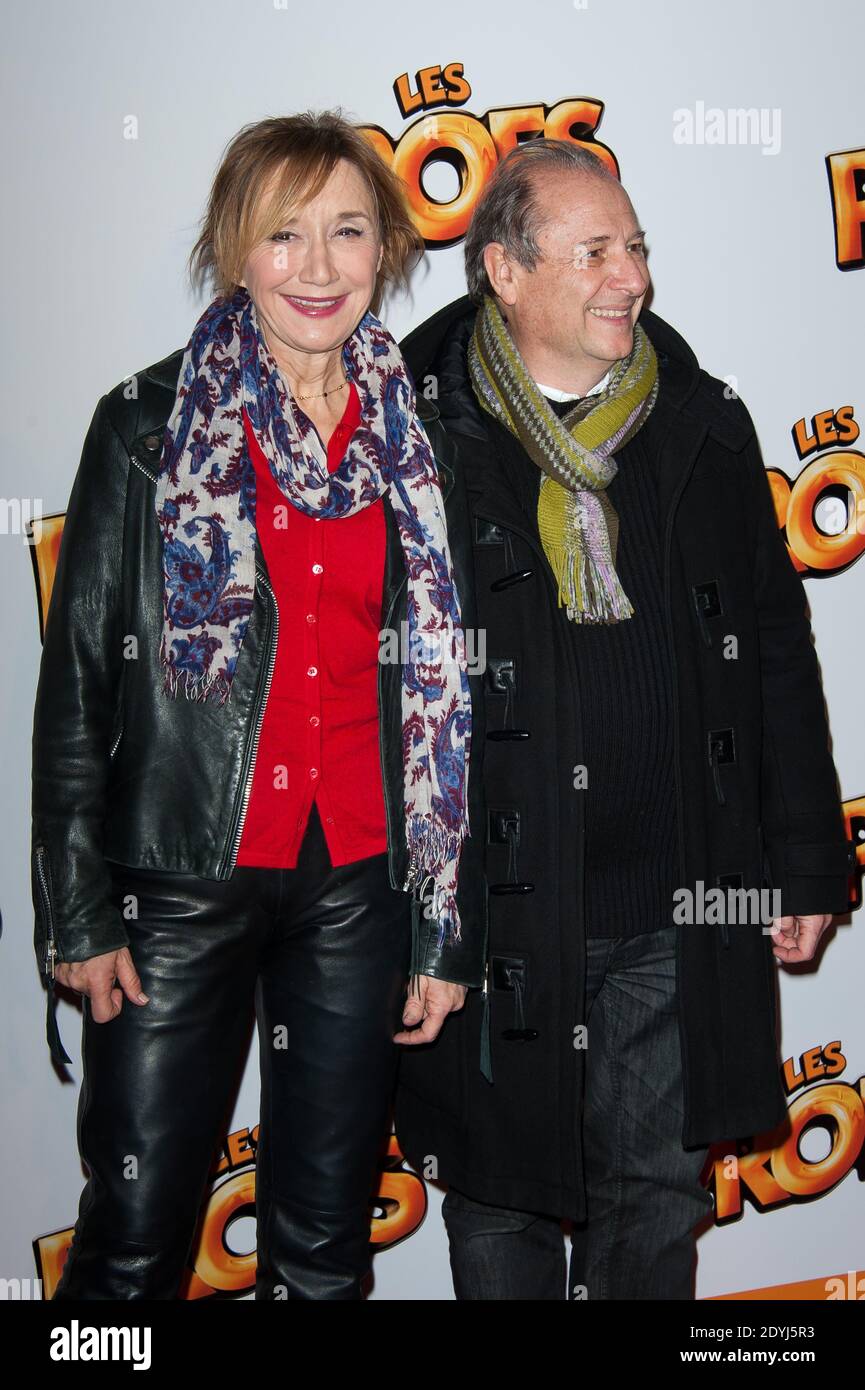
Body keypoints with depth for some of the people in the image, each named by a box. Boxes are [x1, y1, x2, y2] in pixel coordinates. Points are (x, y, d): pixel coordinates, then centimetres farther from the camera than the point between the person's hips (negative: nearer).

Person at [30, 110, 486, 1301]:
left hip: (358, 881, 3)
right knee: (135, 1241, 5)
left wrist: (447, 931, 5)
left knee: (326, 1248, 13)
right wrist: (78, 913, -5)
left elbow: (444, 698, 7)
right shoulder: (150, 427, 0)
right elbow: (75, 678, -1)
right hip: (184, 880, -2)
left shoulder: (415, 446, 6)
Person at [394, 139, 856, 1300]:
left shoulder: (705, 429, 6)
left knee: (656, 1190, 16)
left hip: (674, 918, 3)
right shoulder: (422, 435, -6)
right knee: (499, 1202, 14)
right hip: (493, 910, -2)